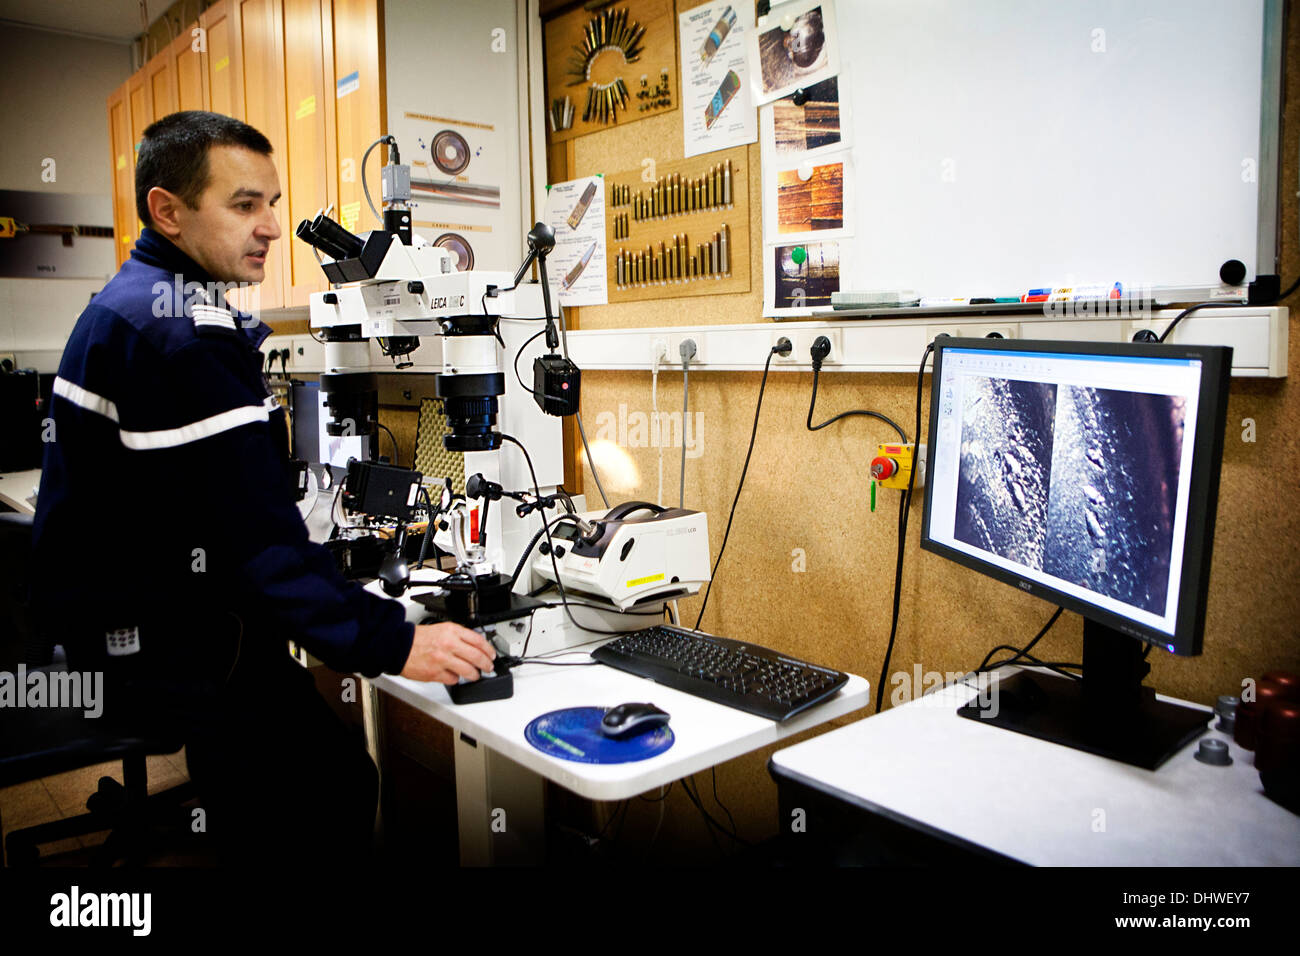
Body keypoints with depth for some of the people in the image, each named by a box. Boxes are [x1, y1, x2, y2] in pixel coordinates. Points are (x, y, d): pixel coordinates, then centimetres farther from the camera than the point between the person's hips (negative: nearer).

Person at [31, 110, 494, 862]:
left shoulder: (131, 305, 15)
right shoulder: (182, 331, -20)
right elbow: (252, 529, -26)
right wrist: (390, 643, -25)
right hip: (166, 653, -10)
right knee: (340, 788, -8)